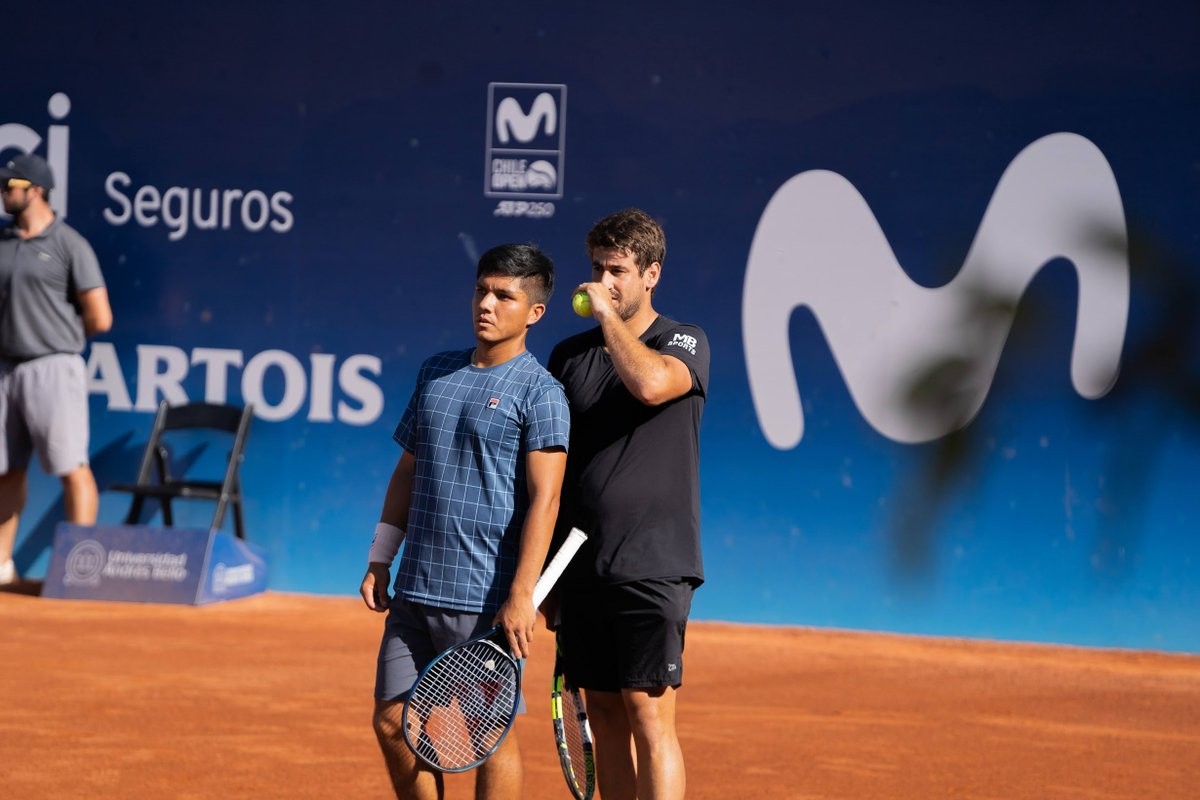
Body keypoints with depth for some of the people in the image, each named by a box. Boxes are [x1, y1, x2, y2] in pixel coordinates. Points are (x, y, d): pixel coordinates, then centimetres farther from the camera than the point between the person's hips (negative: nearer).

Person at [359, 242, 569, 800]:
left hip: (487, 600, -7)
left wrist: (522, 595, -22)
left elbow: (544, 498, -14)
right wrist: (379, 562, 14)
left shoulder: (539, 391, -7)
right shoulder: (435, 373, 14)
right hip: (415, 591, 7)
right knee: (394, 722, 8)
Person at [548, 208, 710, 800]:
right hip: (583, 568, 5)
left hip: (651, 567, -5)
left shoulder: (684, 344, 0)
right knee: (603, 713, 8)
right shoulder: (570, 355, 13)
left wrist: (608, 315, -14)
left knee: (649, 714, -10)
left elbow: (650, 383, -26)